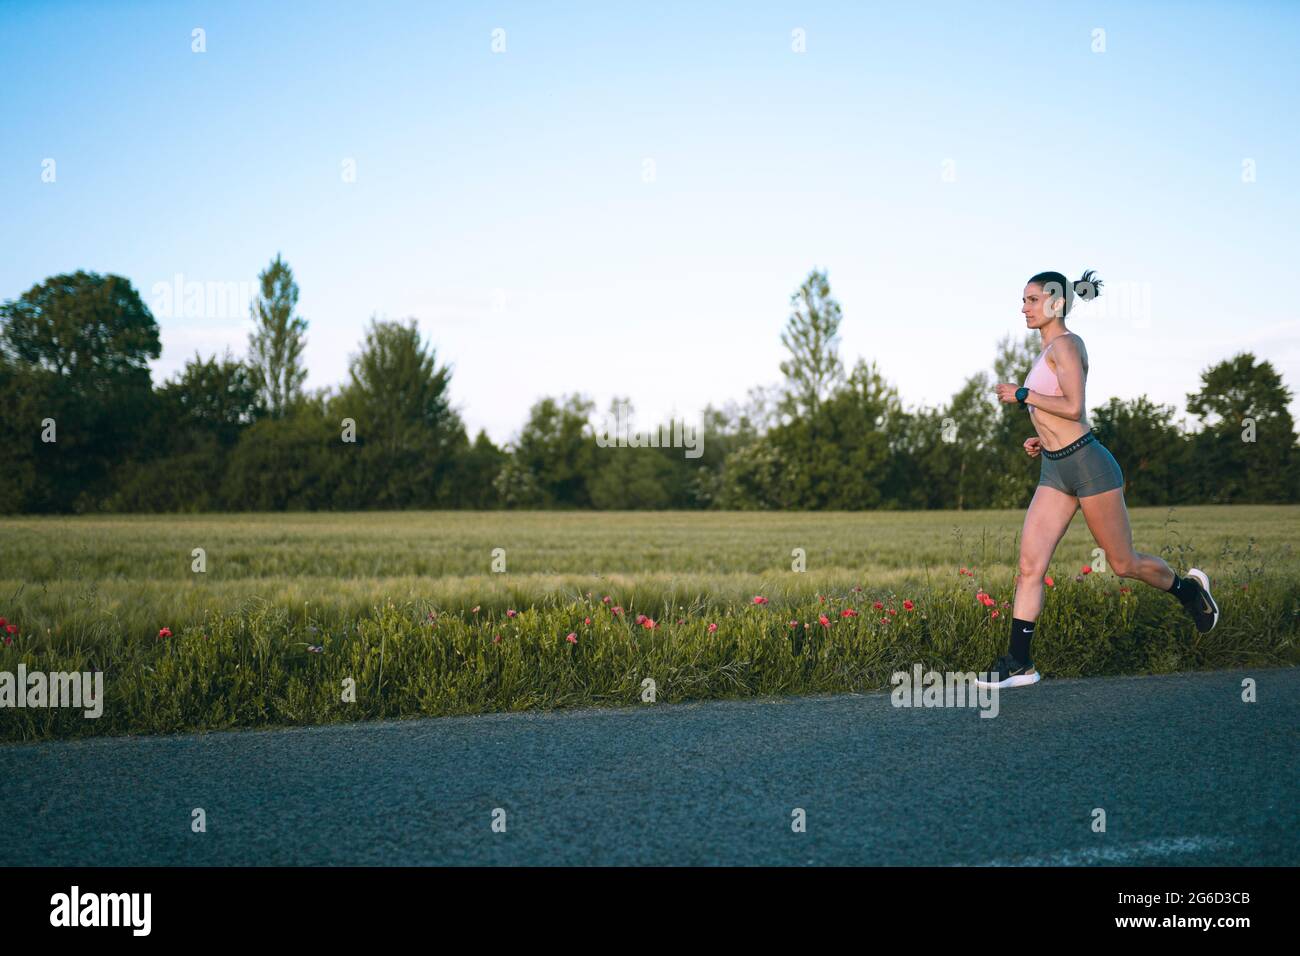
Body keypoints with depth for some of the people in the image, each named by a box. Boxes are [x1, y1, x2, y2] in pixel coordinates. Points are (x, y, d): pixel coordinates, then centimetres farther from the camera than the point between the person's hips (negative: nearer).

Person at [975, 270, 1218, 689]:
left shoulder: (1065, 343, -11)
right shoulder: (1048, 351, 17)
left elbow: (1073, 407, -22)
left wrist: (1021, 395, -13)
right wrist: (1040, 438, 12)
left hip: (1089, 465, -8)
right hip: (1055, 472, 8)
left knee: (1123, 563, 6)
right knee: (1029, 566, -4)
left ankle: (1190, 588, 32)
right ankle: (1019, 662, -3)